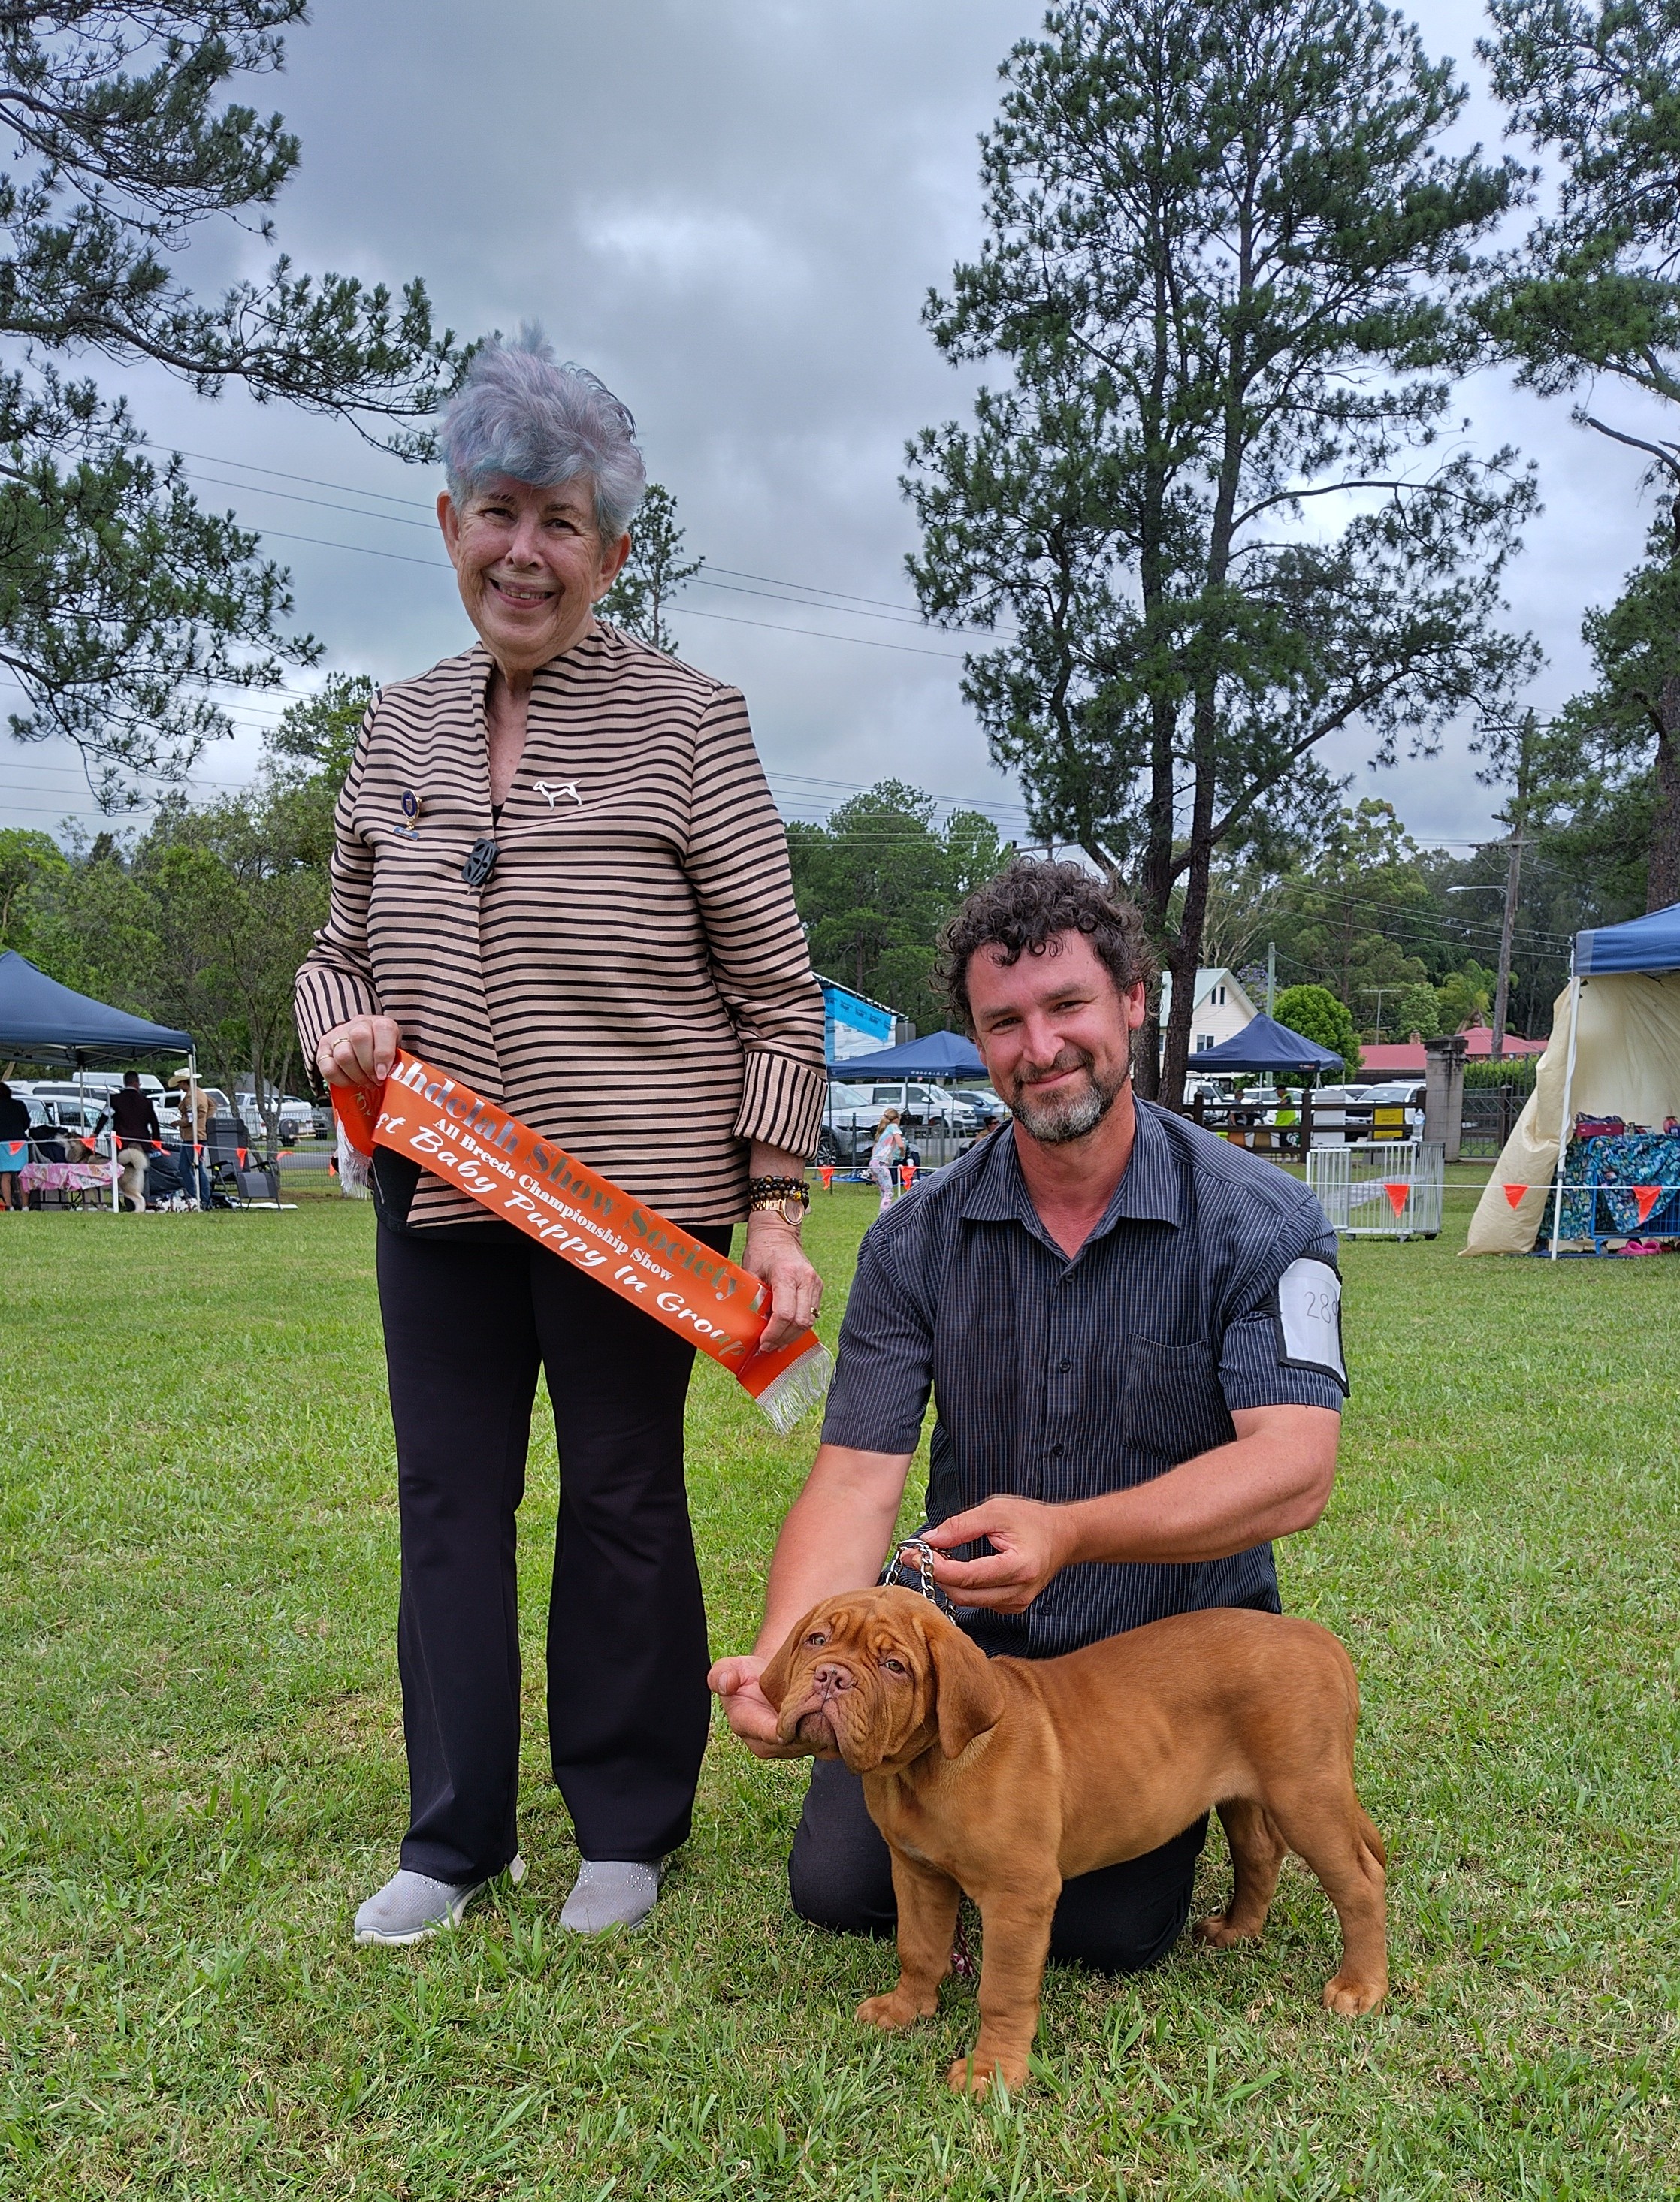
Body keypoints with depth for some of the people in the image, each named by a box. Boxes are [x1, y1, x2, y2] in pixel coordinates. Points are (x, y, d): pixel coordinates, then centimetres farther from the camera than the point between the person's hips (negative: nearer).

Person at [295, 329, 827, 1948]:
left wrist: (774, 1208, -10)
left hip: (636, 1195, -4)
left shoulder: (687, 724, -5)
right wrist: (347, 1024, -6)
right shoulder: (399, 727, 9)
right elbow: (339, 948, 18)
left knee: (622, 1499, 6)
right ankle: (455, 1834, 26)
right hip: (438, 1192, 5)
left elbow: (778, 992, -5)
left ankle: (627, 1830, 25)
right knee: (447, 1502, 10)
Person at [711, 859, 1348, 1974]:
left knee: (1108, 1930, -15)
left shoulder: (1260, 1223, -16)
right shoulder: (917, 1241, -7)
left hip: (1174, 1638, -2)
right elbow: (857, 1477, -12)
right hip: (969, 1633, 3)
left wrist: (1070, 1532, -43)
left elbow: (1295, 1468, -27)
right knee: (838, 1885, -7)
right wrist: (783, 1655, -32)